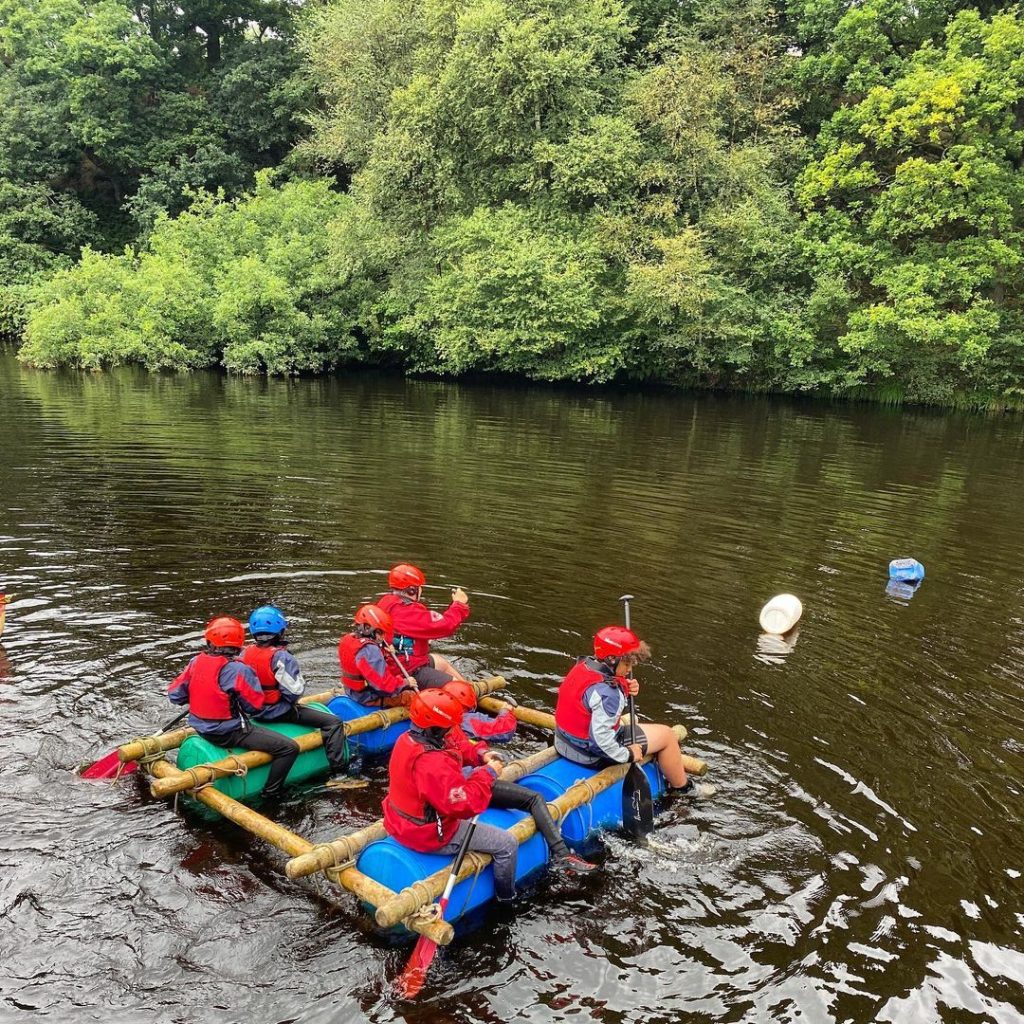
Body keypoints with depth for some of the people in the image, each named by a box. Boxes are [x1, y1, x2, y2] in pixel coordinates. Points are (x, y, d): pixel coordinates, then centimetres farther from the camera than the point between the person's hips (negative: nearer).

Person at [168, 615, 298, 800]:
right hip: (230, 734, -8)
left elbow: (174, 696, 3)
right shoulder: (238, 670, -22)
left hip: (201, 729, 8)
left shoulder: (196, 662, -4)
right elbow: (256, 706, -15)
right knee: (290, 748, -10)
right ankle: (270, 794, -3)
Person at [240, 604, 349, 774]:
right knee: (334, 722, -9)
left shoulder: (245, 653, -1)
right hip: (280, 713, -8)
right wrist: (301, 682, -2)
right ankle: (338, 771, -14)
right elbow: (294, 692, -21)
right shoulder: (282, 657, -22)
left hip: (254, 712, 8)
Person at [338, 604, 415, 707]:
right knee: (411, 695, -14)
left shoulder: (348, 640, 5)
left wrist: (388, 656, -3)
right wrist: (406, 682, -15)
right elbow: (383, 682, -26)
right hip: (369, 698, -10)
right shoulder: (370, 650, -25)